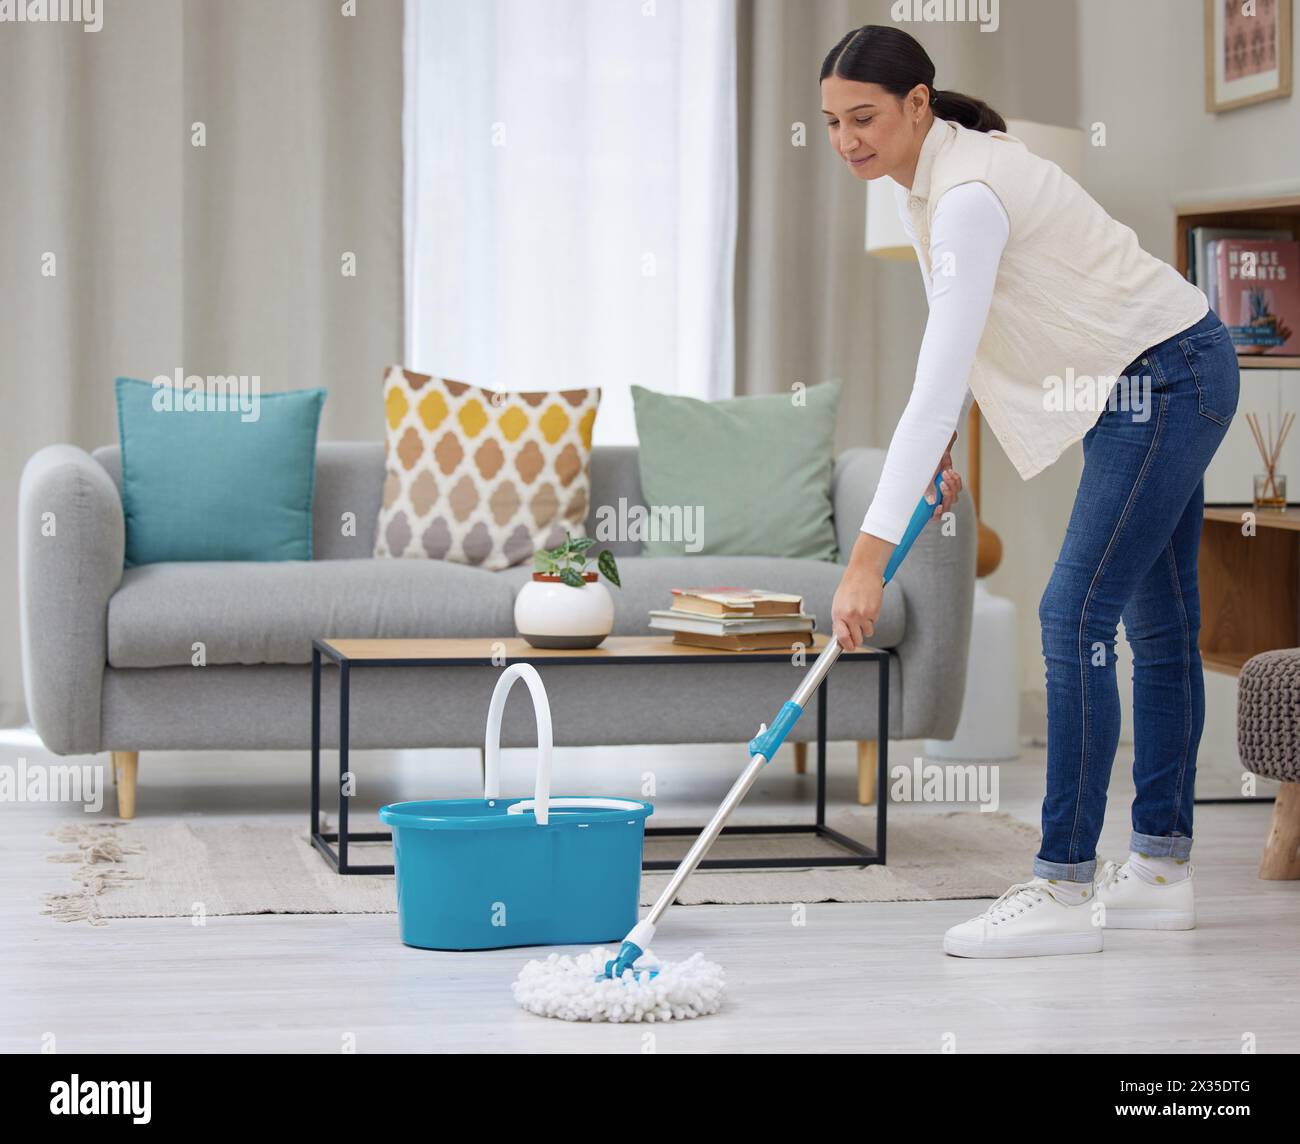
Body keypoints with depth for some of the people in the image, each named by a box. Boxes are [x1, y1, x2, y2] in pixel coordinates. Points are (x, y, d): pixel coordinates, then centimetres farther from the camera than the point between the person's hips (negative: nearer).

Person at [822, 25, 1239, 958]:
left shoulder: (969, 195, -27)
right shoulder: (926, 180, 3)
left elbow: (938, 385, -34)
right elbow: (957, 335, 18)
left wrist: (869, 558, -36)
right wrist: (943, 447, 7)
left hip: (1166, 381, -10)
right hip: (1149, 383, 10)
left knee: (1076, 616, -13)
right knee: (1156, 622, 13)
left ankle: (1064, 890, -10)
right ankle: (1162, 871, 20)